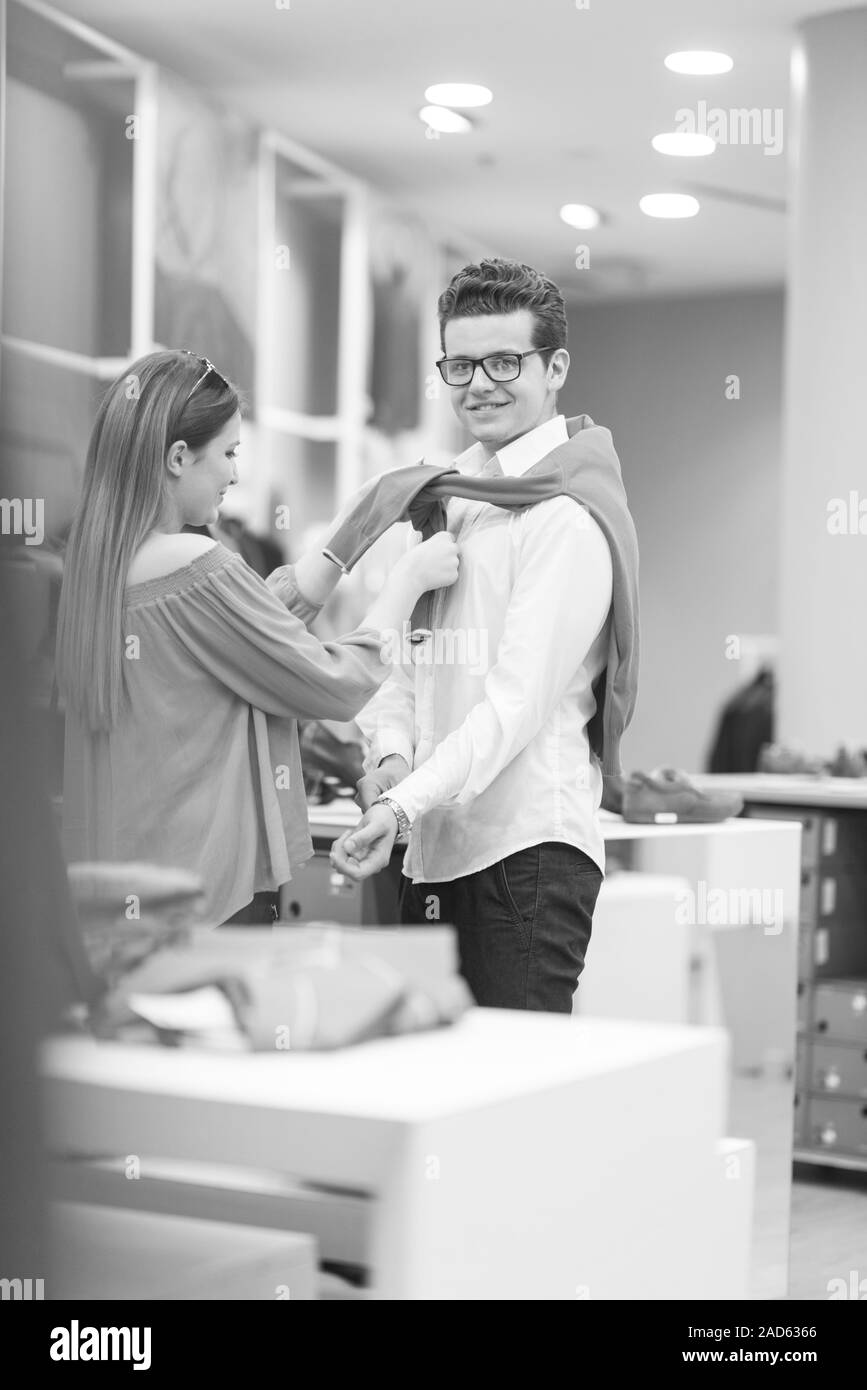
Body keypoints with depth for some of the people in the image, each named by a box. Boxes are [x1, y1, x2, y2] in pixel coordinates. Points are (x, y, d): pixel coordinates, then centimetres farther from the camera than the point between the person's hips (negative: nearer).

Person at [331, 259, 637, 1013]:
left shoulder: (566, 511, -10)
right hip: (434, 847, 8)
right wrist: (391, 754, -5)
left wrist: (403, 805, -25)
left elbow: (520, 697, -18)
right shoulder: (445, 489, 15)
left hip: (528, 847, -8)